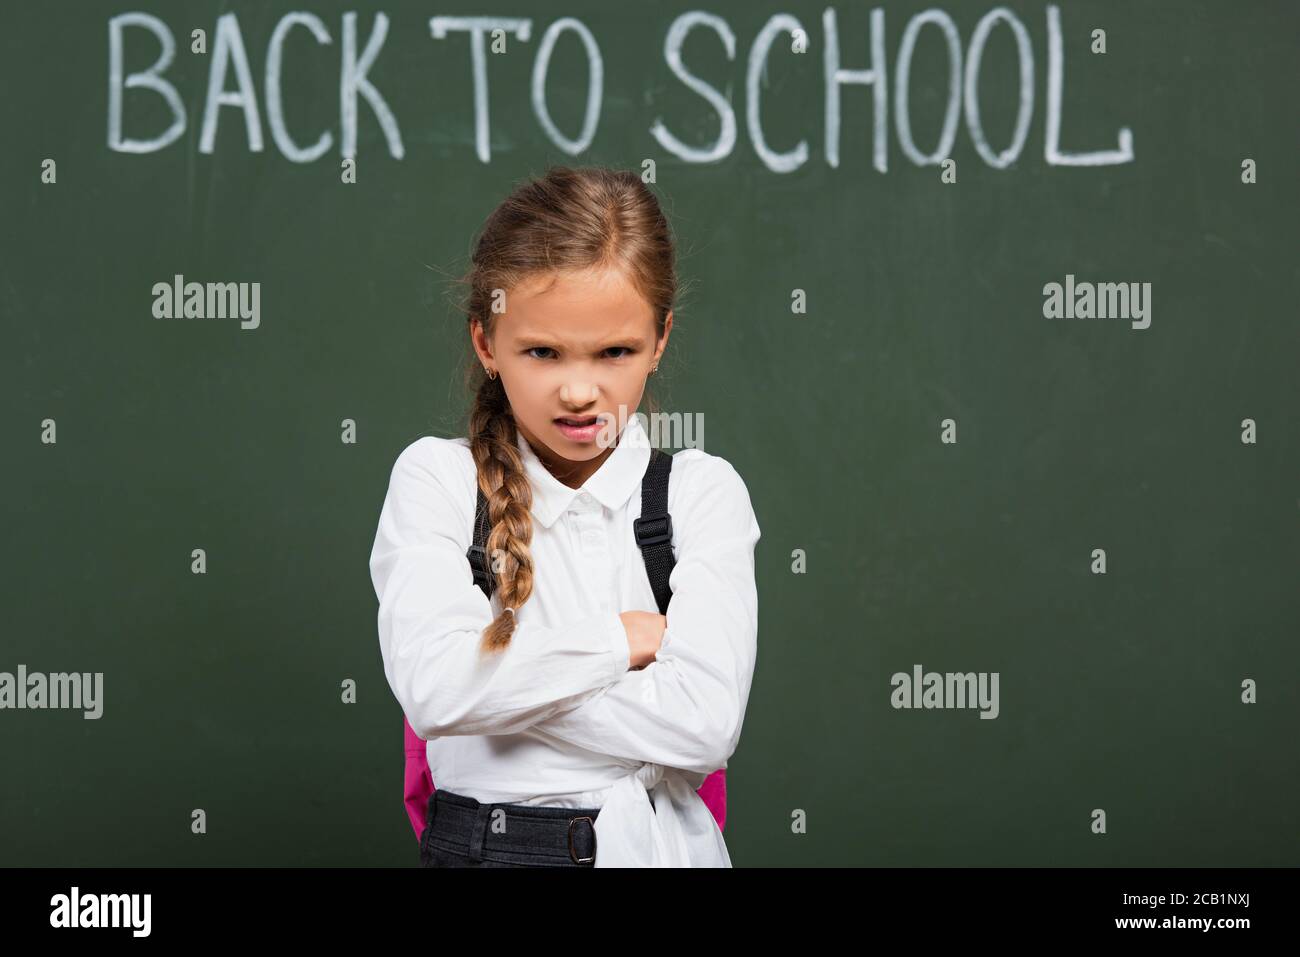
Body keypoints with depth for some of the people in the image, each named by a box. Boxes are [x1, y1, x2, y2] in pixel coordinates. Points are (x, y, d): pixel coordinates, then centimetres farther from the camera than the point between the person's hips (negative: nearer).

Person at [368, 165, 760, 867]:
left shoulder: (703, 489, -2)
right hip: (481, 845, 0)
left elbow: (705, 721, -15)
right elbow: (430, 685, -18)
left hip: (657, 842, 0)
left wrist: (498, 679, -16)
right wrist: (620, 639, -12)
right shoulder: (435, 478, -2)